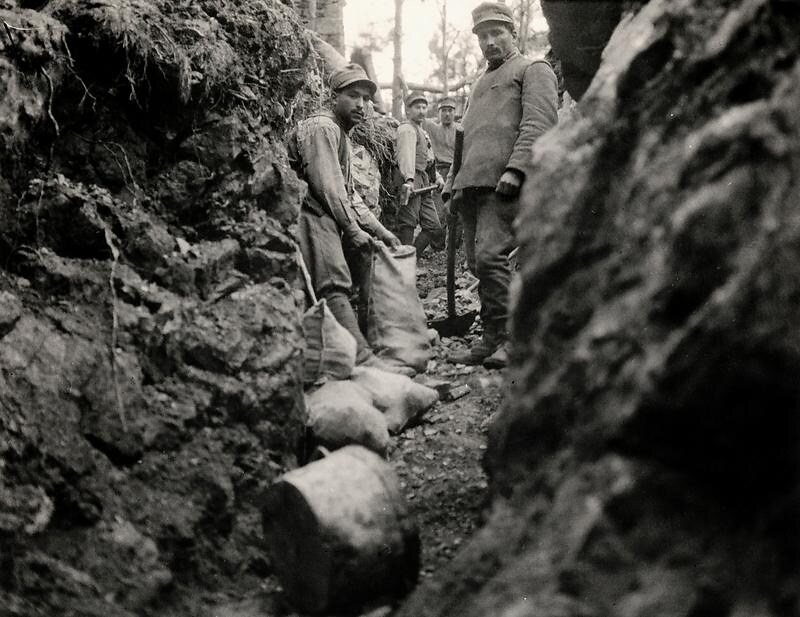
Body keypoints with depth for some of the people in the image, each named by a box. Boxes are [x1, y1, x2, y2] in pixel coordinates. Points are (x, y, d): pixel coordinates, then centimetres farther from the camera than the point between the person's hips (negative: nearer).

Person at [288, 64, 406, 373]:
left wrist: (380, 230, 19)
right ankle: (361, 357, -30)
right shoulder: (321, 127, -5)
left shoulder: (340, 134, 27)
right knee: (335, 285, -19)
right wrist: (353, 230, -13)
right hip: (313, 217, -11)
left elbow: (348, 194, 27)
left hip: (326, 219, 11)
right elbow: (327, 186, -15)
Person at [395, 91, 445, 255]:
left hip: (424, 186, 10)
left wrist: (437, 177, 15)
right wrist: (409, 179, -39)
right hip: (413, 183, -10)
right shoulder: (407, 129, -7)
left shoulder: (421, 131, 25)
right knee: (407, 225, -11)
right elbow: (407, 155, -24)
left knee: (434, 228, 7)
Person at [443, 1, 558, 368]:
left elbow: (538, 124, -9)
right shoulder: (482, 83, 31)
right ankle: (492, 339, 11)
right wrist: (454, 179, 21)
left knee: (490, 256, -18)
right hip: (472, 184, 8)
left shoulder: (533, 71, 6)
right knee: (477, 261, 5)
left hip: (504, 184, -8)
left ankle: (507, 340, -12)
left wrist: (515, 169, -22)